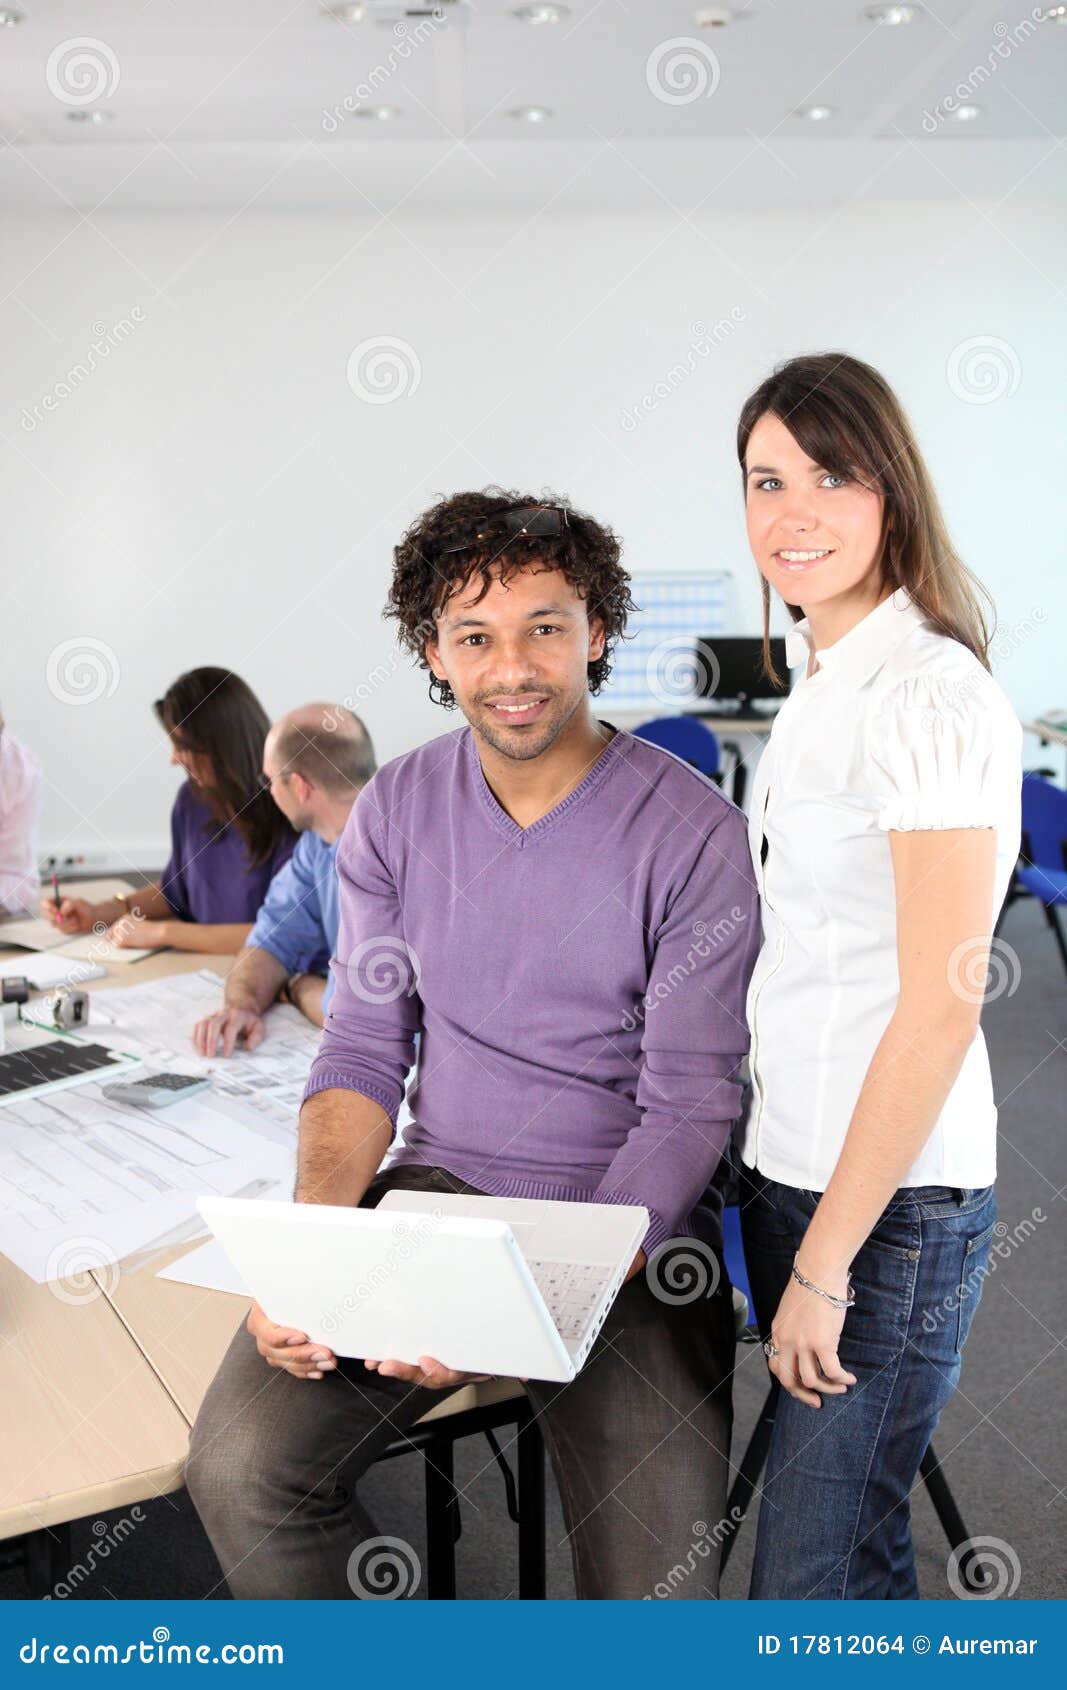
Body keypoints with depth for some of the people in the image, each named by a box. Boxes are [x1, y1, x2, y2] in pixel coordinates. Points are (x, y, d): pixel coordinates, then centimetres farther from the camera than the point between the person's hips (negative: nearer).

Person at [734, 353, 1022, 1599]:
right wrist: (797, 1244, 15)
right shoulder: (822, 684, 11)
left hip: (891, 1196, -8)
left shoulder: (928, 695, -17)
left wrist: (825, 1265, -16)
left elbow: (940, 1009, -20)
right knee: (852, 1535, 18)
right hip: (789, 1168, 8)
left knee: (811, 1579, 2)